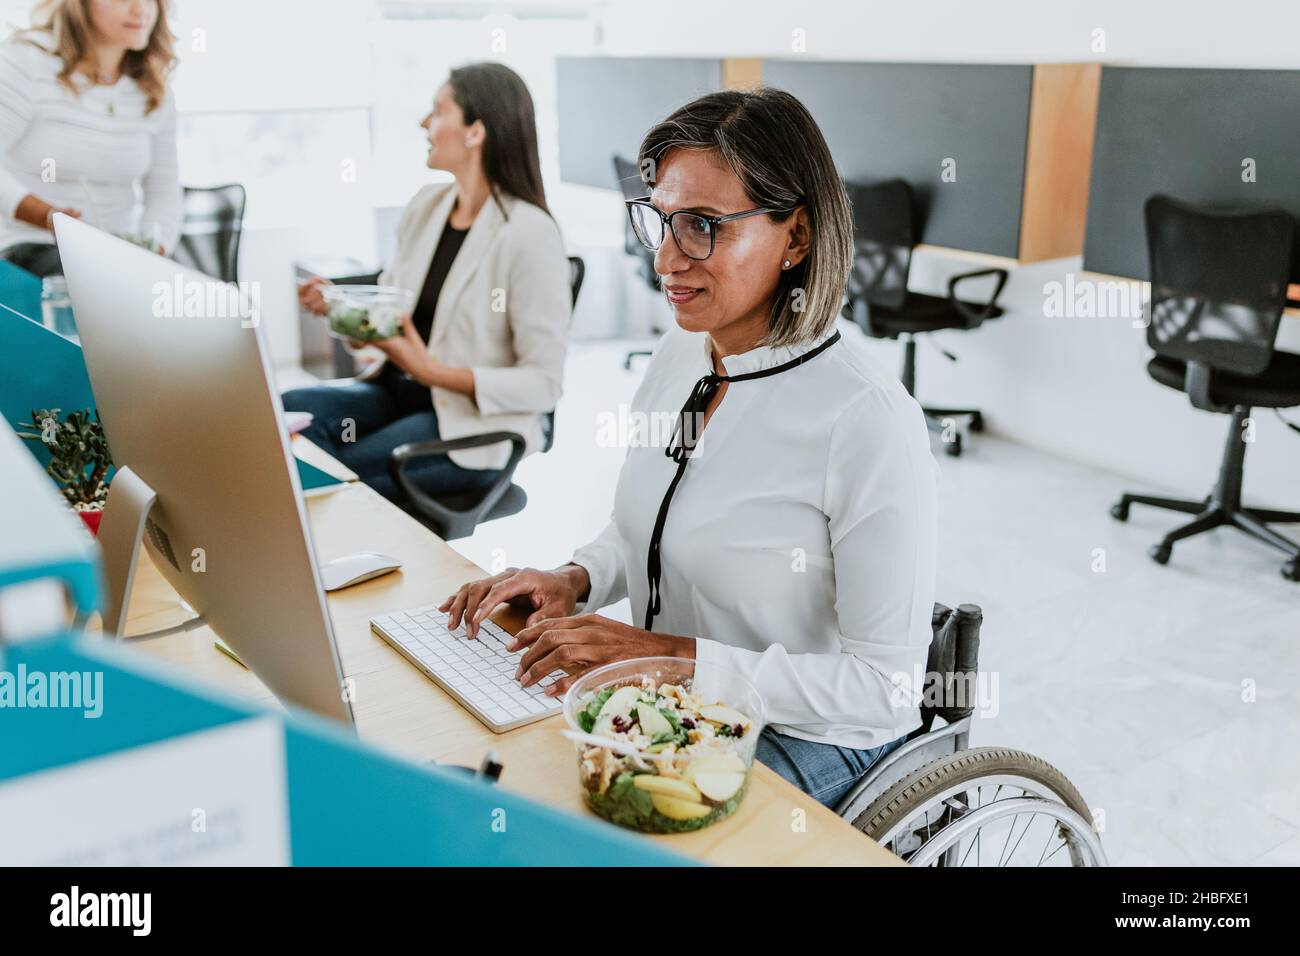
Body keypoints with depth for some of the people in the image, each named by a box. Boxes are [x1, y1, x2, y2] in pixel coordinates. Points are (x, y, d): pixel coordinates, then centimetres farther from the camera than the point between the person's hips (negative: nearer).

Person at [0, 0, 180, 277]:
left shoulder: (154, 92, 7)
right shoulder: (28, 61, -9)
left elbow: (163, 192, 7)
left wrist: (153, 252, -13)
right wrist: (49, 218, -29)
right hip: (30, 246, -5)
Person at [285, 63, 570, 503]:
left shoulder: (529, 234, -16)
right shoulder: (426, 205, 6)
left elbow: (543, 382, -16)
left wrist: (435, 372, -24)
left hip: (475, 424, -6)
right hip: (396, 389, 7)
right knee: (288, 411, -20)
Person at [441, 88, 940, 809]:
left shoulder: (870, 423, -24)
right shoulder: (679, 353, 0)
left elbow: (888, 687, -21)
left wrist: (675, 656, -25)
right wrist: (577, 579, -5)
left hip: (807, 743, -6)